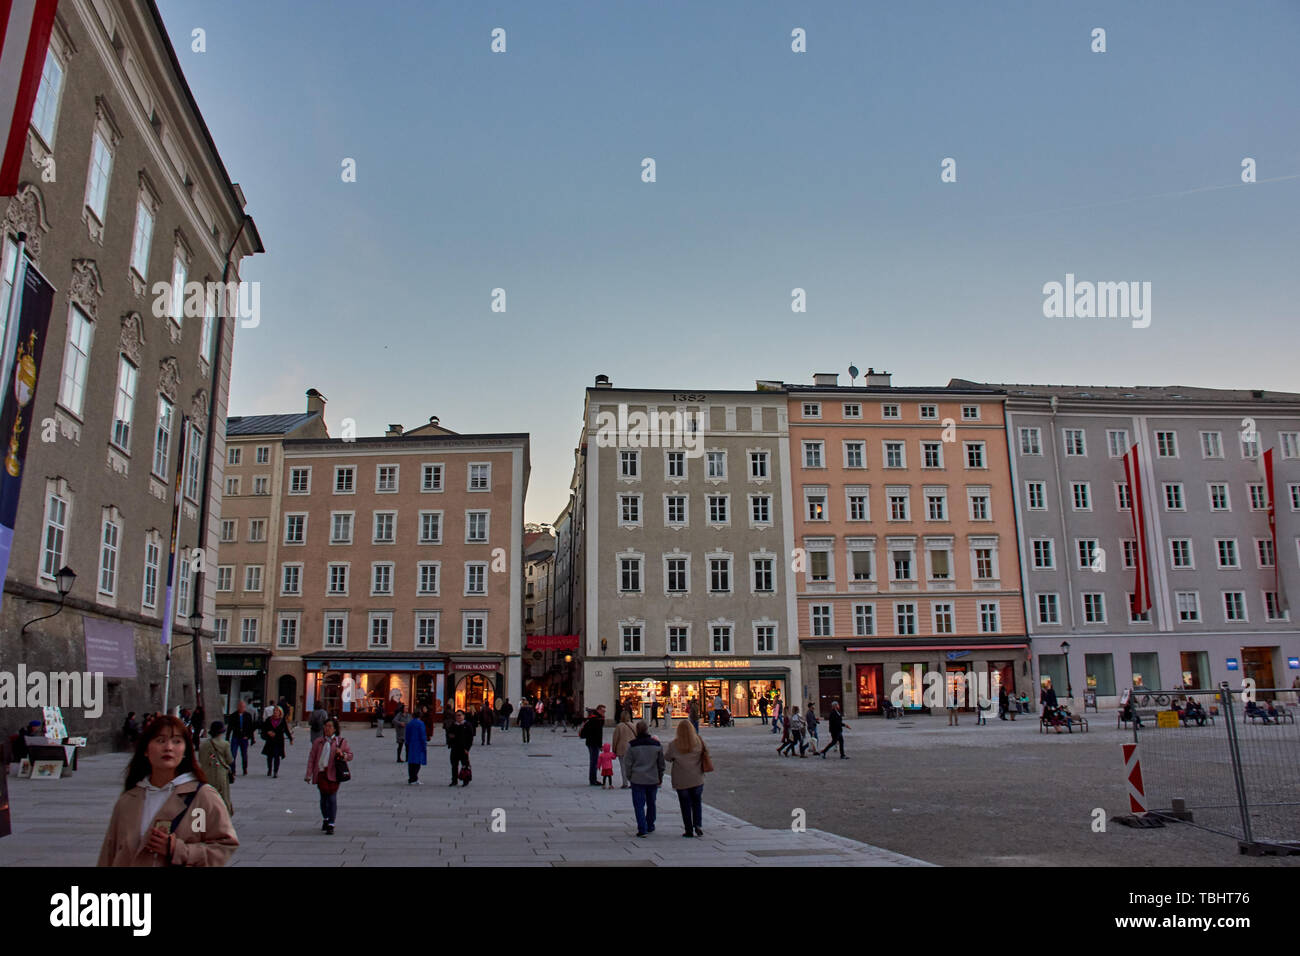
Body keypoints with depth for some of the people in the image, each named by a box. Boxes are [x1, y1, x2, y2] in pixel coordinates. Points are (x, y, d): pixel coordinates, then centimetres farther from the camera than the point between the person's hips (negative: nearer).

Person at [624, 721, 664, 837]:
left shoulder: (632, 745, -8)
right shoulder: (656, 744, 0)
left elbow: (629, 764, -3)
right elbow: (661, 763, 8)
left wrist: (629, 777, 9)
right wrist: (660, 777, 18)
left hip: (637, 779, -3)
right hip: (653, 779, 3)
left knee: (639, 804, 1)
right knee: (651, 803, 17)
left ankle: (642, 828, -7)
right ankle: (650, 826, 27)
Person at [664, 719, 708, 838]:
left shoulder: (674, 744, -12)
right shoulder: (698, 742, -7)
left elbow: (667, 758, -3)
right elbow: (706, 752, 4)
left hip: (681, 780, -1)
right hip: (697, 779, 2)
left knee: (685, 805, 9)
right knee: (697, 803, 15)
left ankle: (689, 830, 10)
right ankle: (698, 825, 0)